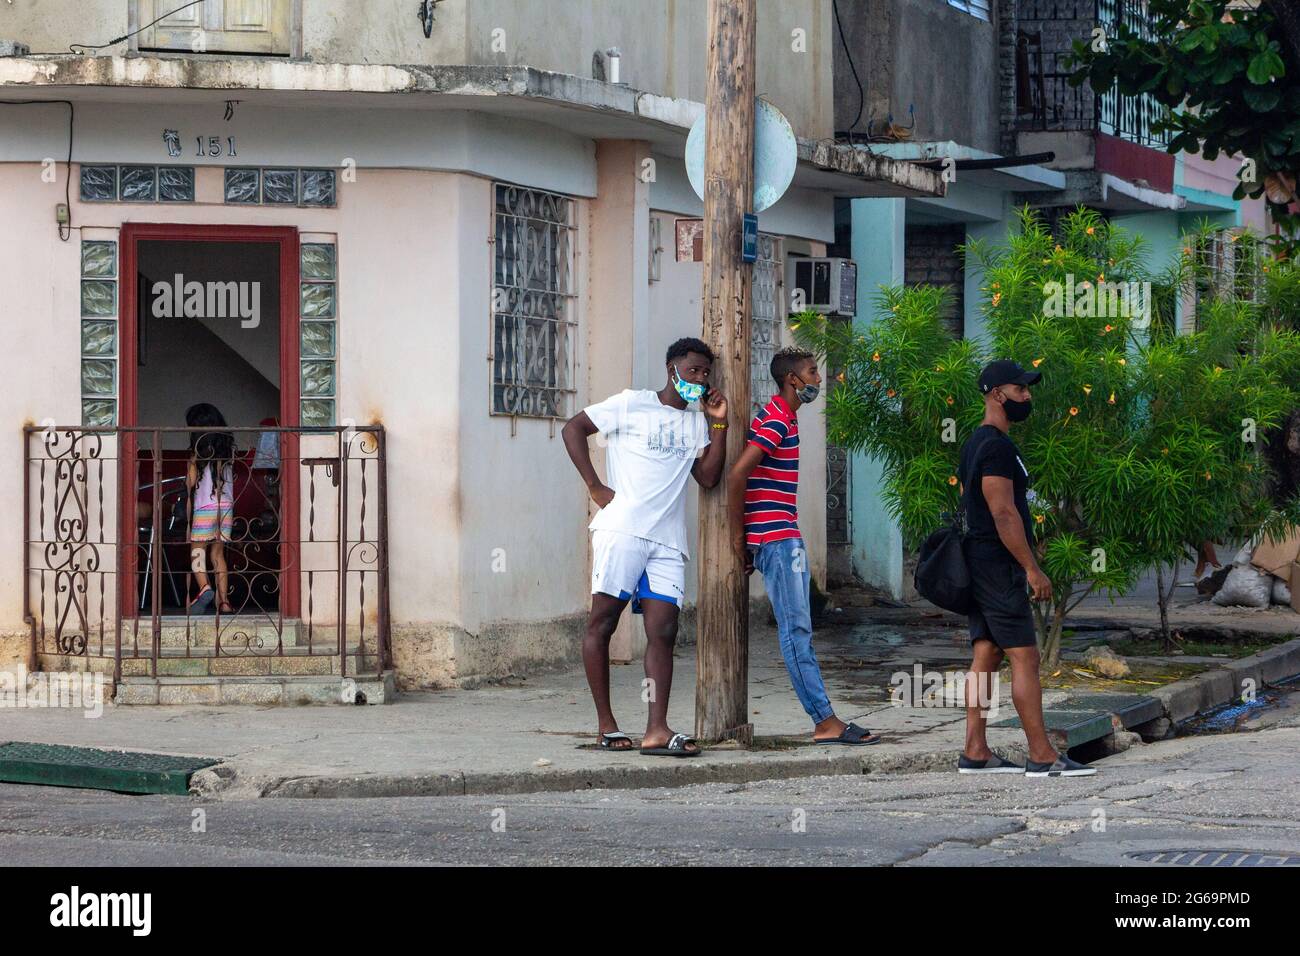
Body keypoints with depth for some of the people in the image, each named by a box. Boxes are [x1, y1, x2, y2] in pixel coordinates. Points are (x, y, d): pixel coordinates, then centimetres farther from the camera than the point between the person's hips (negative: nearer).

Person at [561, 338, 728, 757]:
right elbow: (574, 428, 3)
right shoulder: (632, 404, 4)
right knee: (602, 623, -4)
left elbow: (709, 477, 10)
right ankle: (607, 725, 2)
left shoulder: (696, 422, 20)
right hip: (622, 529, -5)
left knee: (663, 632, -5)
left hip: (668, 541, 5)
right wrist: (596, 488, -4)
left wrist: (719, 424, 4)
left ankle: (657, 731, -11)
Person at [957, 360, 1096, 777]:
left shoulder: (975, 443, 17)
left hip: (979, 561, 10)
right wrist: (1032, 569, -19)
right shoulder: (997, 446, -15)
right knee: (1025, 657, -9)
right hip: (999, 564, -10)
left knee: (986, 656, 9)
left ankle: (975, 753, 9)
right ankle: (1042, 756, -8)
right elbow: (1004, 513, -21)